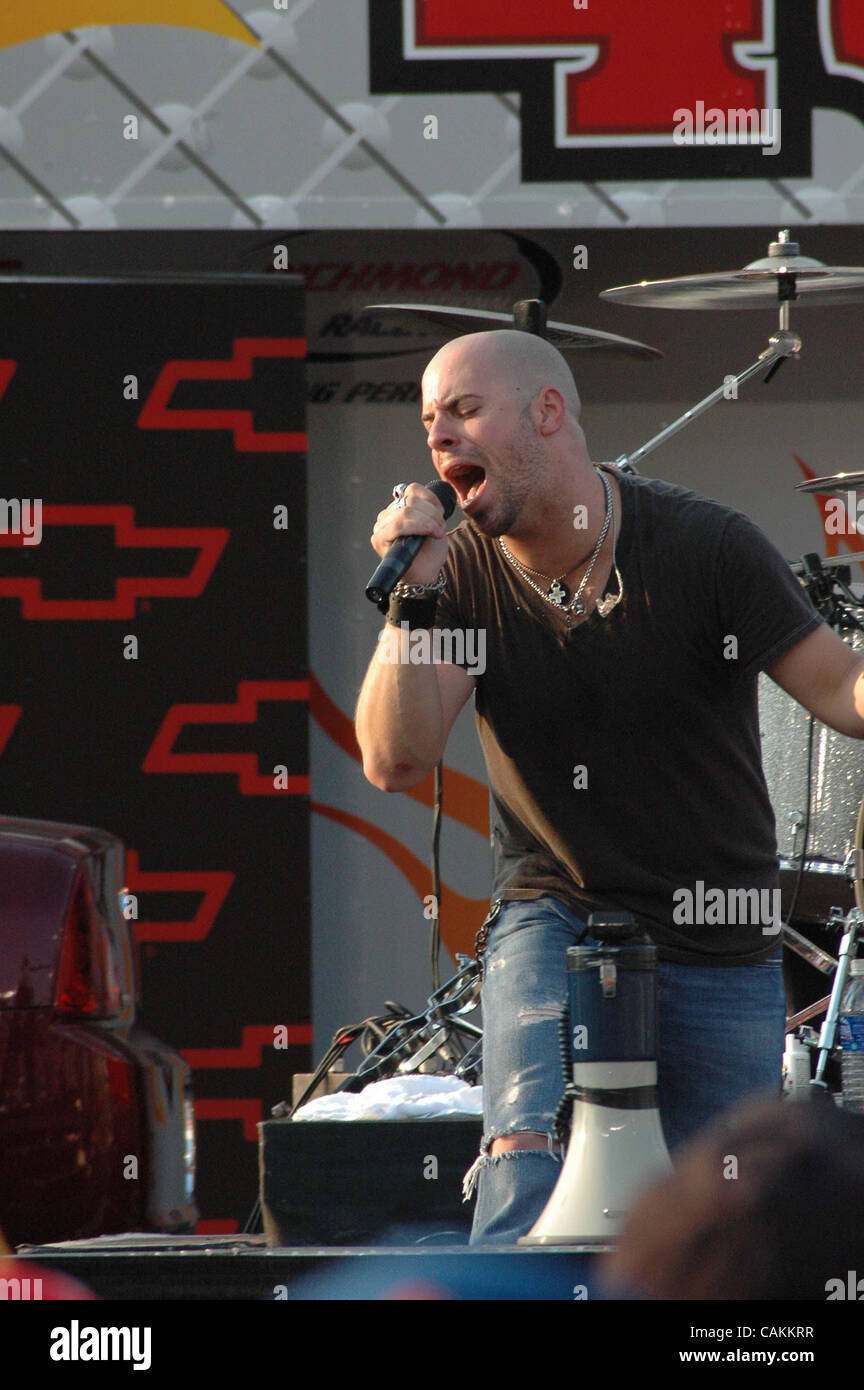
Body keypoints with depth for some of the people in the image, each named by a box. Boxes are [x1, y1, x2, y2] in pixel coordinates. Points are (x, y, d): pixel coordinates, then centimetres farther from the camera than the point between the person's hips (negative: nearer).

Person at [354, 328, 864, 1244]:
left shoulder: (705, 546, -13)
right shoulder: (463, 576, -7)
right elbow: (395, 762, -15)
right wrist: (412, 600, -26)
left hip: (720, 946, 0)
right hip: (554, 921, 0)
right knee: (530, 1160, -25)